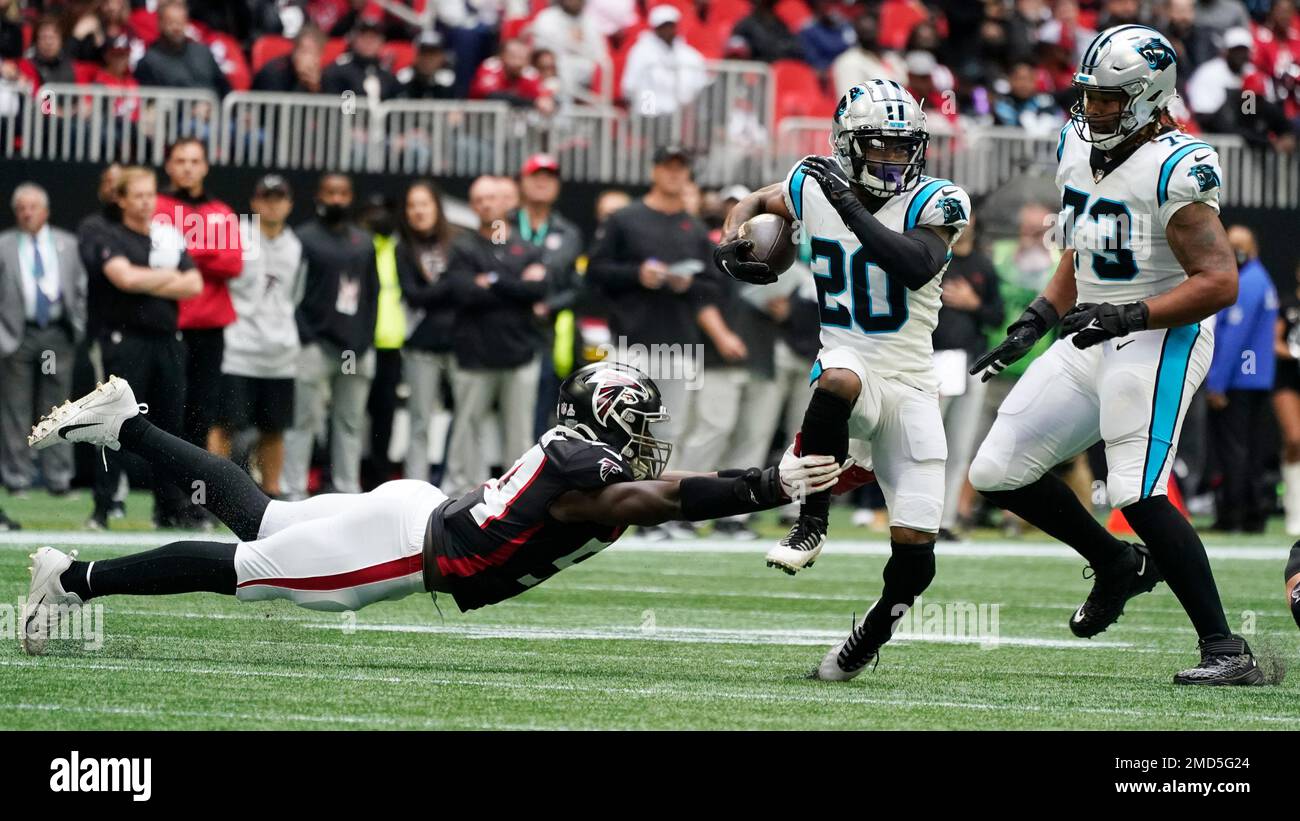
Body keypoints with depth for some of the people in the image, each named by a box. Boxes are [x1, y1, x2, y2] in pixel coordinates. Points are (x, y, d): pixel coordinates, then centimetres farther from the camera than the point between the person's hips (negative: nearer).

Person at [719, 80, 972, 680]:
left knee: (915, 553, -7)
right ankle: (810, 527, -29)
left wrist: (851, 209, -33)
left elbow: (915, 268, -30)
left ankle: (872, 632, 24)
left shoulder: (934, 203, -9)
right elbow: (755, 203, 22)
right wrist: (731, 244, 1)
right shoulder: (814, 187, 0)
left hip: (911, 388, 0)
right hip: (849, 366, 0)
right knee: (839, 379, -41)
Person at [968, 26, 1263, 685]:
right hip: (1090, 342, 9)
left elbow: (1219, 283, -21)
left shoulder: (1175, 168, -18)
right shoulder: (1077, 147, 9)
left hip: (1158, 344, -9)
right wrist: (1034, 324, 12)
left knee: (1137, 496, -21)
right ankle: (1119, 565, 27)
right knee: (998, 474, 7)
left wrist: (1129, 316, -28)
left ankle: (1225, 649, -15)